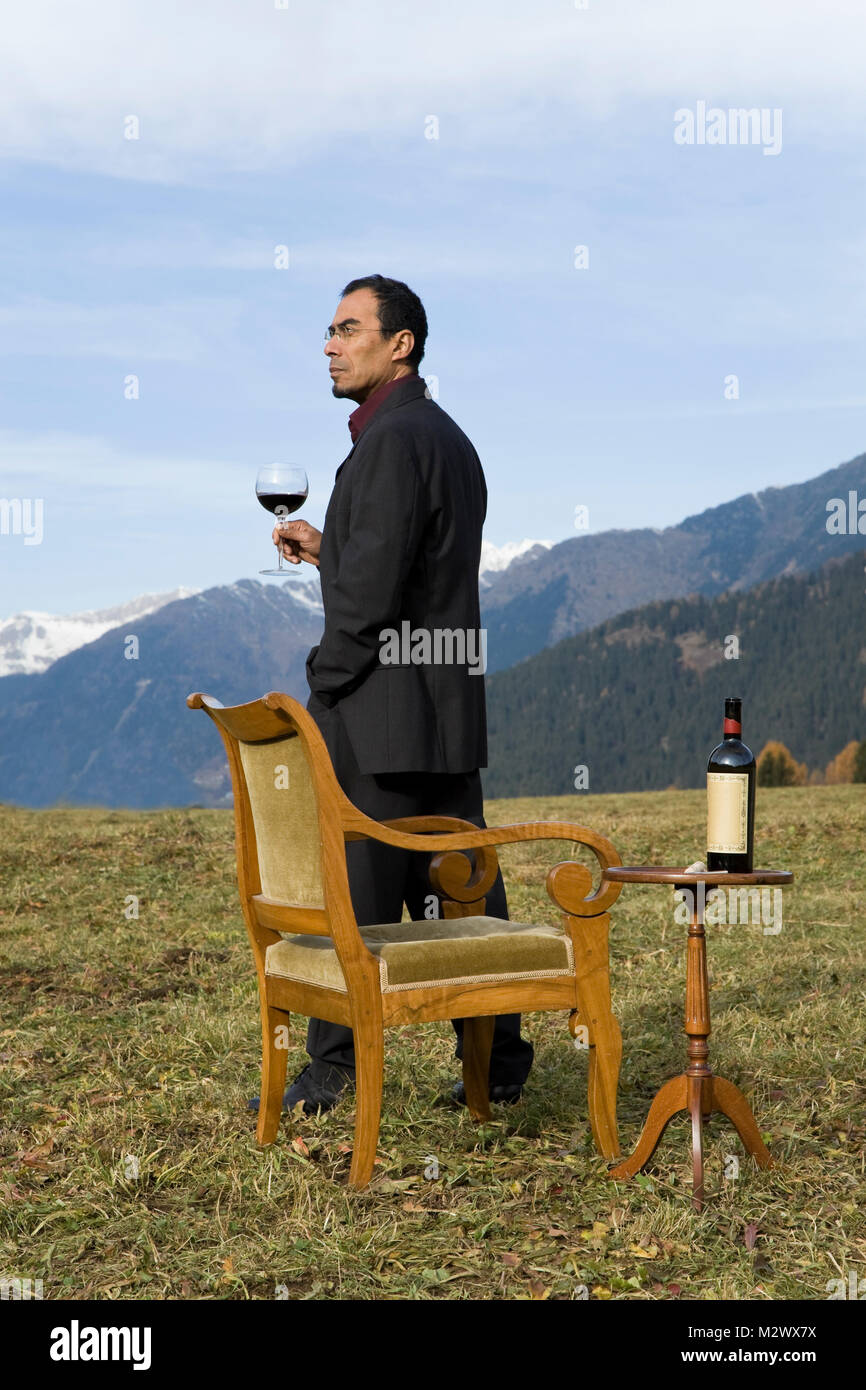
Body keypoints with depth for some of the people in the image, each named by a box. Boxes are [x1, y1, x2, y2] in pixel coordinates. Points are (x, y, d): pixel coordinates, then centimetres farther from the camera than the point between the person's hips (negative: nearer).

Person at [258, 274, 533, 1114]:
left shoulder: (390, 440, -14)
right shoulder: (448, 437, 17)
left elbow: (372, 592, -21)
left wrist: (323, 689, -9)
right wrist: (327, 550, 16)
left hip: (384, 712, -10)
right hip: (451, 710, 10)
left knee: (354, 896, 0)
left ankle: (335, 1070, 10)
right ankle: (496, 1058, 17)